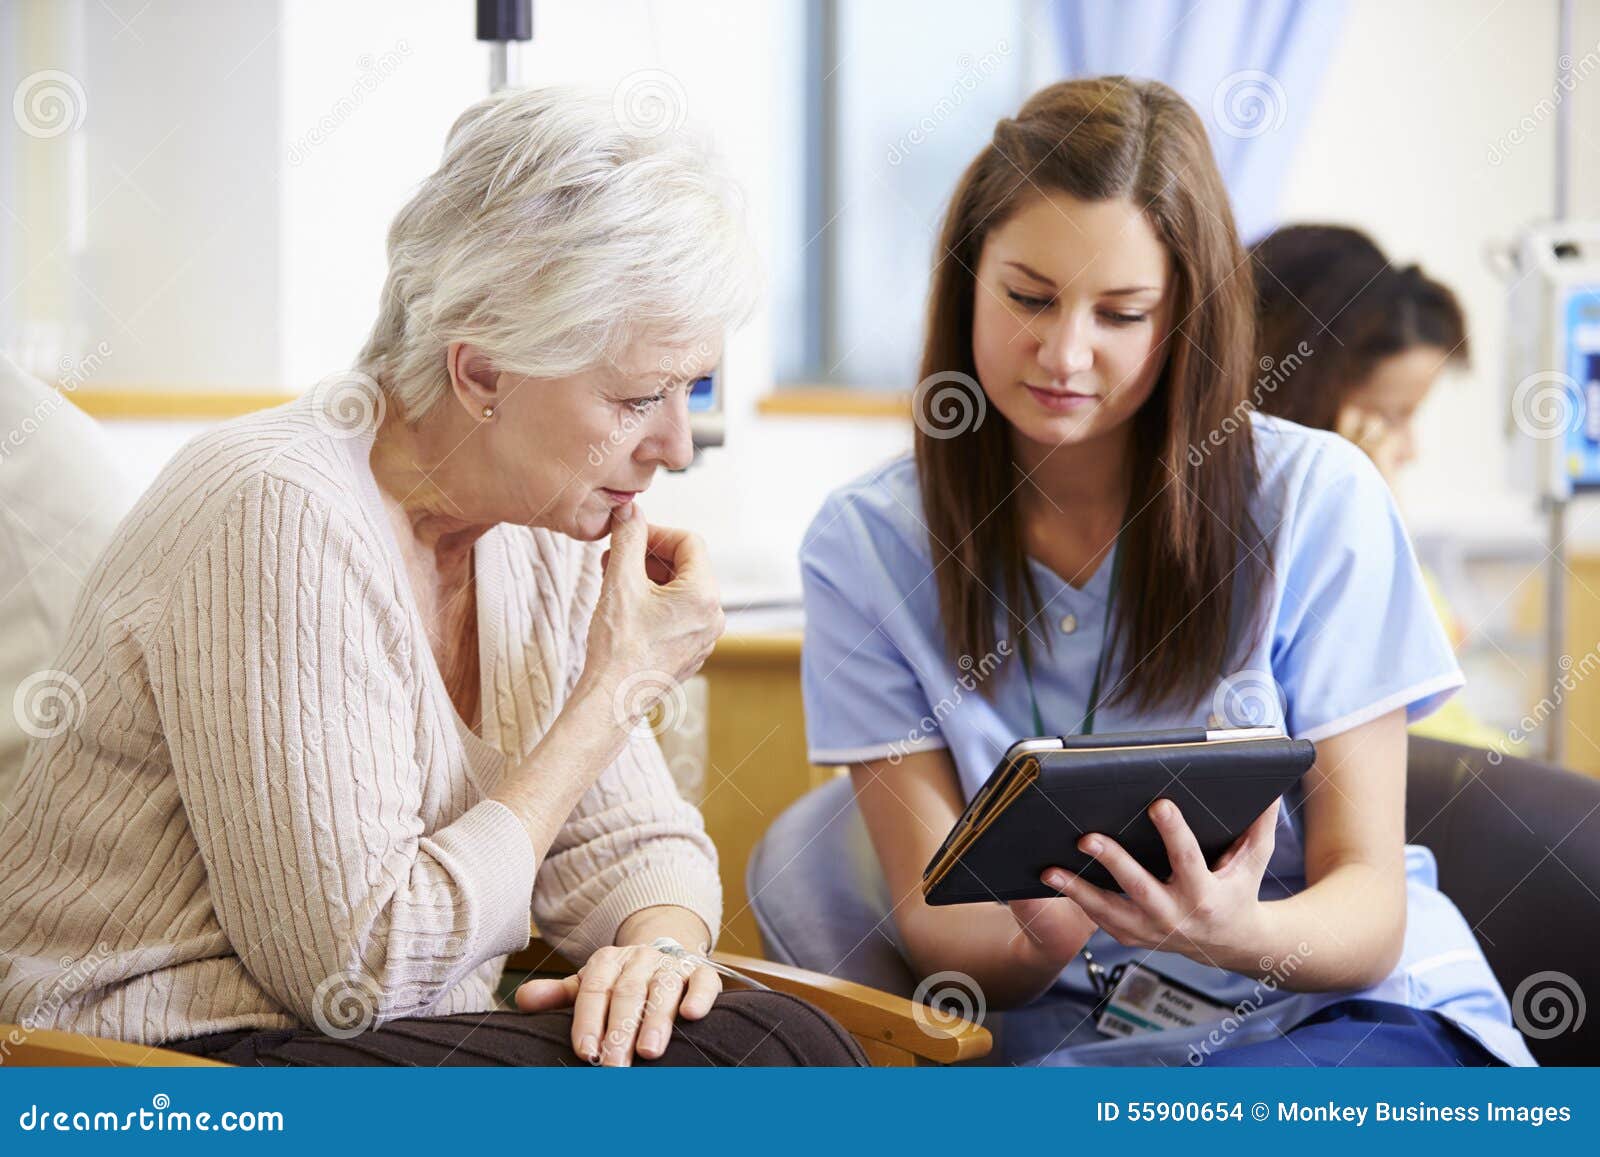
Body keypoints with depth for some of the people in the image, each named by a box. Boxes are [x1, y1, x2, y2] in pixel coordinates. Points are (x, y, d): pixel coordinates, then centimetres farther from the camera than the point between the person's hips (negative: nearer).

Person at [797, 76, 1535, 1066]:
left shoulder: (1316, 500, -3)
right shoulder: (869, 547, 0)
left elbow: (1368, 906, -4)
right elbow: (935, 929, -3)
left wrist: (1240, 934, -29)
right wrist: (1036, 934, -29)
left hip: (1348, 1017, -1)